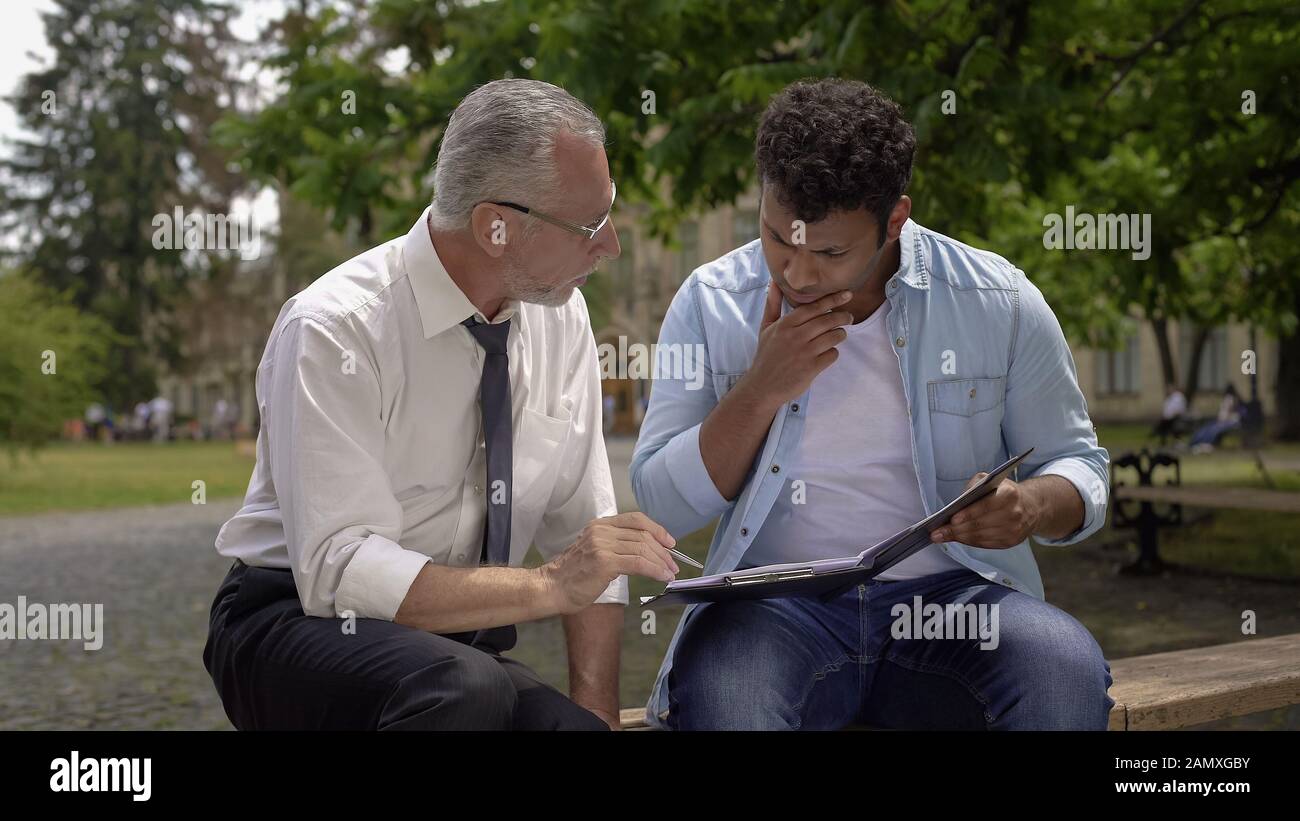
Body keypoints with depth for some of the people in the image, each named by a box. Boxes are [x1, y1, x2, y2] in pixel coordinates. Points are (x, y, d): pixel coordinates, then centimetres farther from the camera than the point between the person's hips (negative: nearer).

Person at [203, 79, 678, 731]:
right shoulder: (336, 330, -19)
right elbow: (339, 572, -25)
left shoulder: (561, 315, -2)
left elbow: (582, 527, 1)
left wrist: (597, 708, -10)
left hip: (462, 641, 4)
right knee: (465, 687, -34)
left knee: (574, 722, -27)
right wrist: (551, 586, -27)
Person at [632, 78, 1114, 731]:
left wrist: (1033, 507, -15)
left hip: (954, 592, 1)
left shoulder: (999, 303, 1)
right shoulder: (710, 303, 2)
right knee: (714, 685, -35)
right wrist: (761, 391, -14)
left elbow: (1076, 465, 10)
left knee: (1067, 674, -31)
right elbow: (660, 503, 1)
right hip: (773, 602, -1)